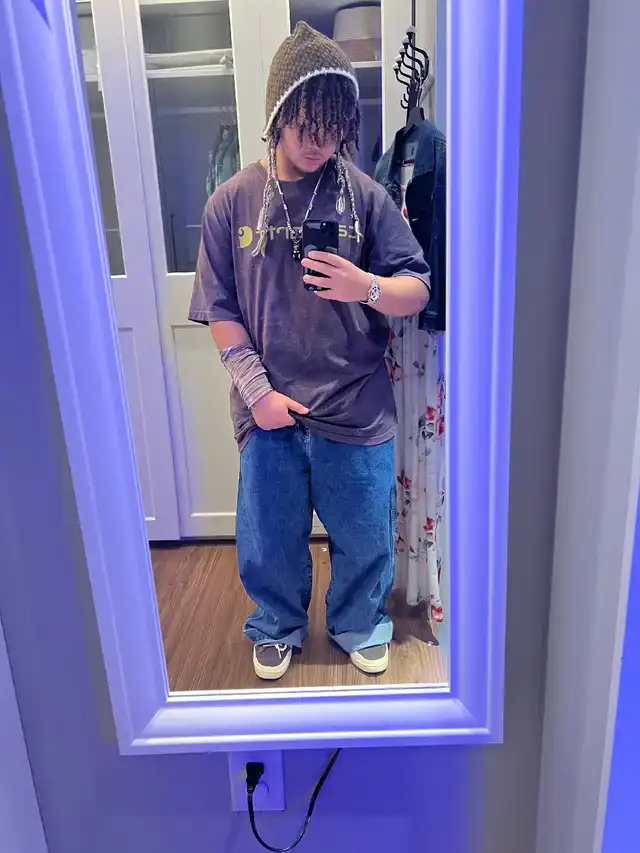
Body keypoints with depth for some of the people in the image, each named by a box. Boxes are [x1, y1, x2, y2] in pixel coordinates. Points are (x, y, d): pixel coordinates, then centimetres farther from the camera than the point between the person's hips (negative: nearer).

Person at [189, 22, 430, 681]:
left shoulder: (364, 196, -2)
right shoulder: (232, 202, -1)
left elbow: (418, 292, -2)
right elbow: (219, 310, -1)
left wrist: (367, 287, -23)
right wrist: (257, 389, -10)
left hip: (356, 408, 0)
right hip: (270, 410, 1)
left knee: (364, 537, 16)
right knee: (269, 539, 16)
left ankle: (360, 626, 45)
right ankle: (277, 628, 46)